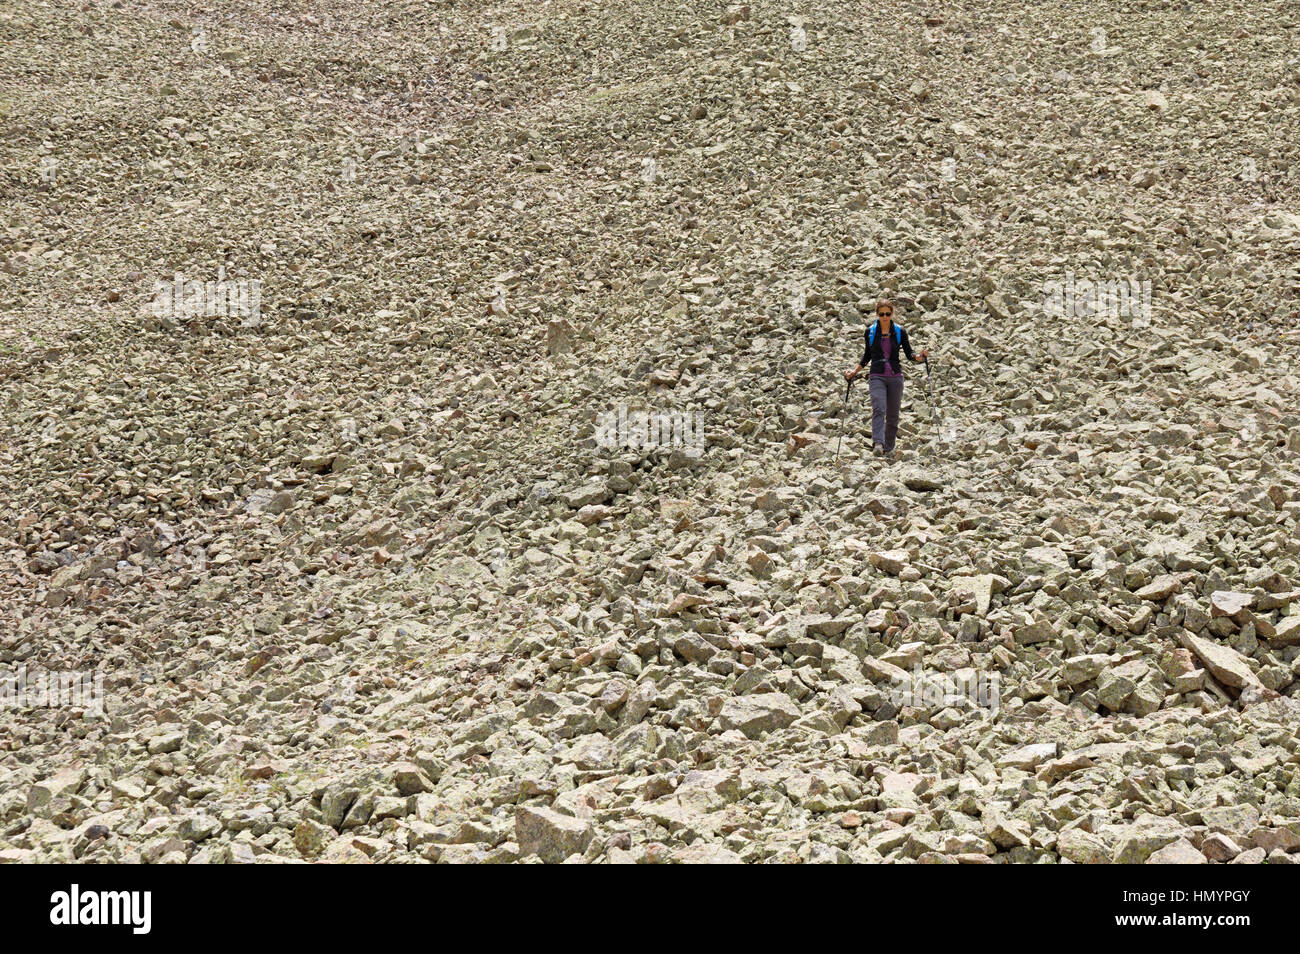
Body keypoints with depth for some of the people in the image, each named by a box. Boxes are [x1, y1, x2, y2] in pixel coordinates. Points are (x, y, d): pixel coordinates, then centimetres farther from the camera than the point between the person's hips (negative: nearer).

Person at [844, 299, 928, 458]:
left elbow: (909, 354, 6)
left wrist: (920, 357, -14)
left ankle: (889, 448, 17)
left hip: (895, 377, 1)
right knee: (879, 409, -22)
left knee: (892, 414, 5)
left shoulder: (900, 331, 5)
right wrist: (854, 371, 12)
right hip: (877, 377, -1)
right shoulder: (870, 332, 6)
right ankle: (878, 444, -36)